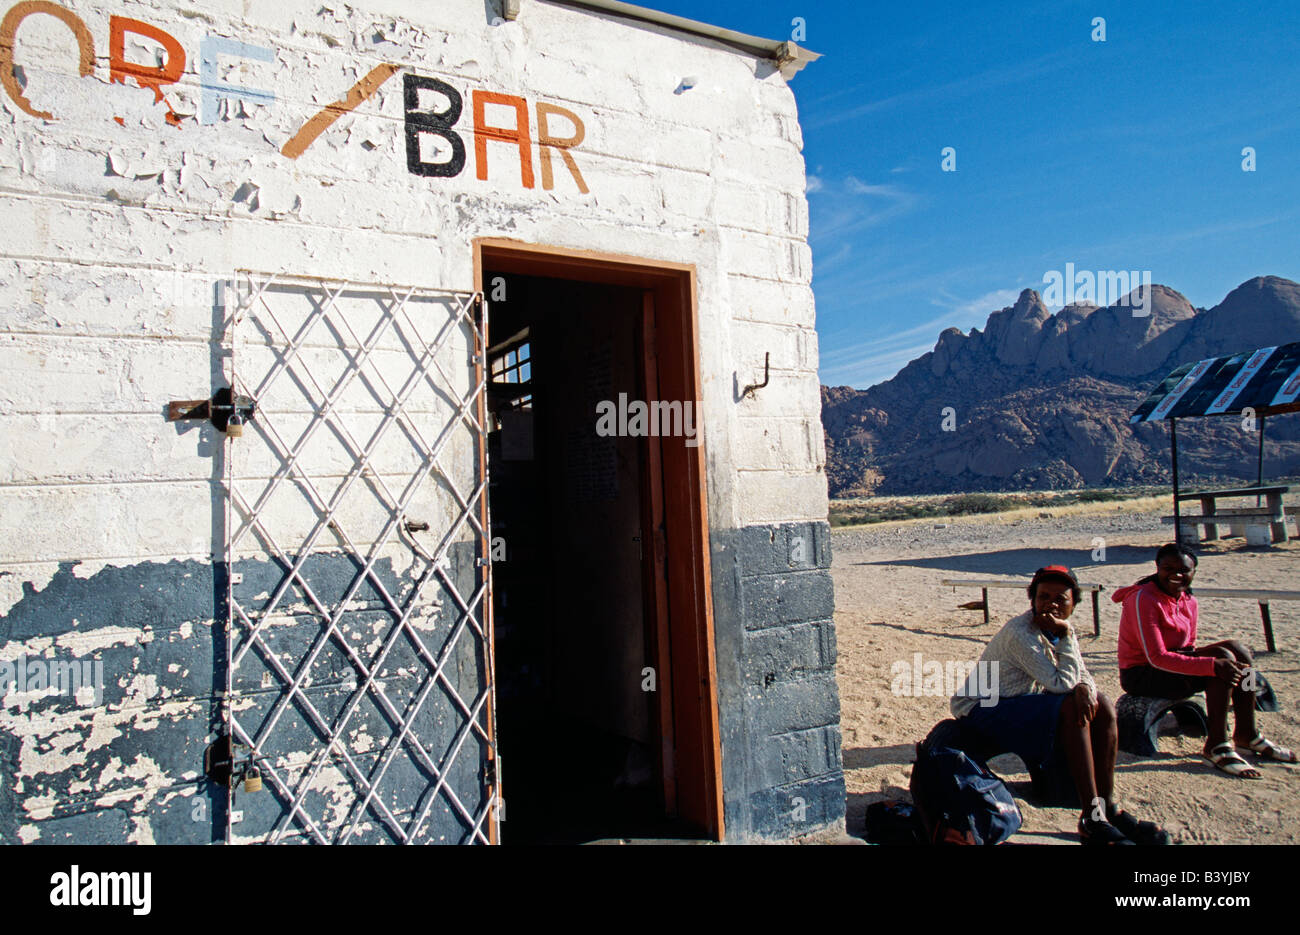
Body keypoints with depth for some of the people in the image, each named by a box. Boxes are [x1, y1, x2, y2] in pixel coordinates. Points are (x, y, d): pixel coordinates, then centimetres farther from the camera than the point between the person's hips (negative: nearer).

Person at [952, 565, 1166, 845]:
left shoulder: (1060, 630, 4)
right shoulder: (1020, 633, -23)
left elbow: (1082, 675, 2)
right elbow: (1062, 684, -26)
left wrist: (1085, 688, -21)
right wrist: (1067, 636, -24)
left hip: (1022, 707, 9)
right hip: (981, 713, -9)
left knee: (1100, 705, -7)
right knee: (1071, 707, -27)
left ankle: (1108, 808, -4)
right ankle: (1092, 821, -23)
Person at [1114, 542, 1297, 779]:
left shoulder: (1189, 601, 7)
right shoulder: (1143, 599, -21)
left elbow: (1189, 647, 14)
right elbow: (1157, 658, -26)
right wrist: (1212, 665, -32)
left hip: (1173, 665, 8)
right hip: (1140, 674, -8)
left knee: (1237, 649, -7)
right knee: (1223, 657, -23)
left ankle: (1247, 733, 2)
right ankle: (1216, 746, -20)